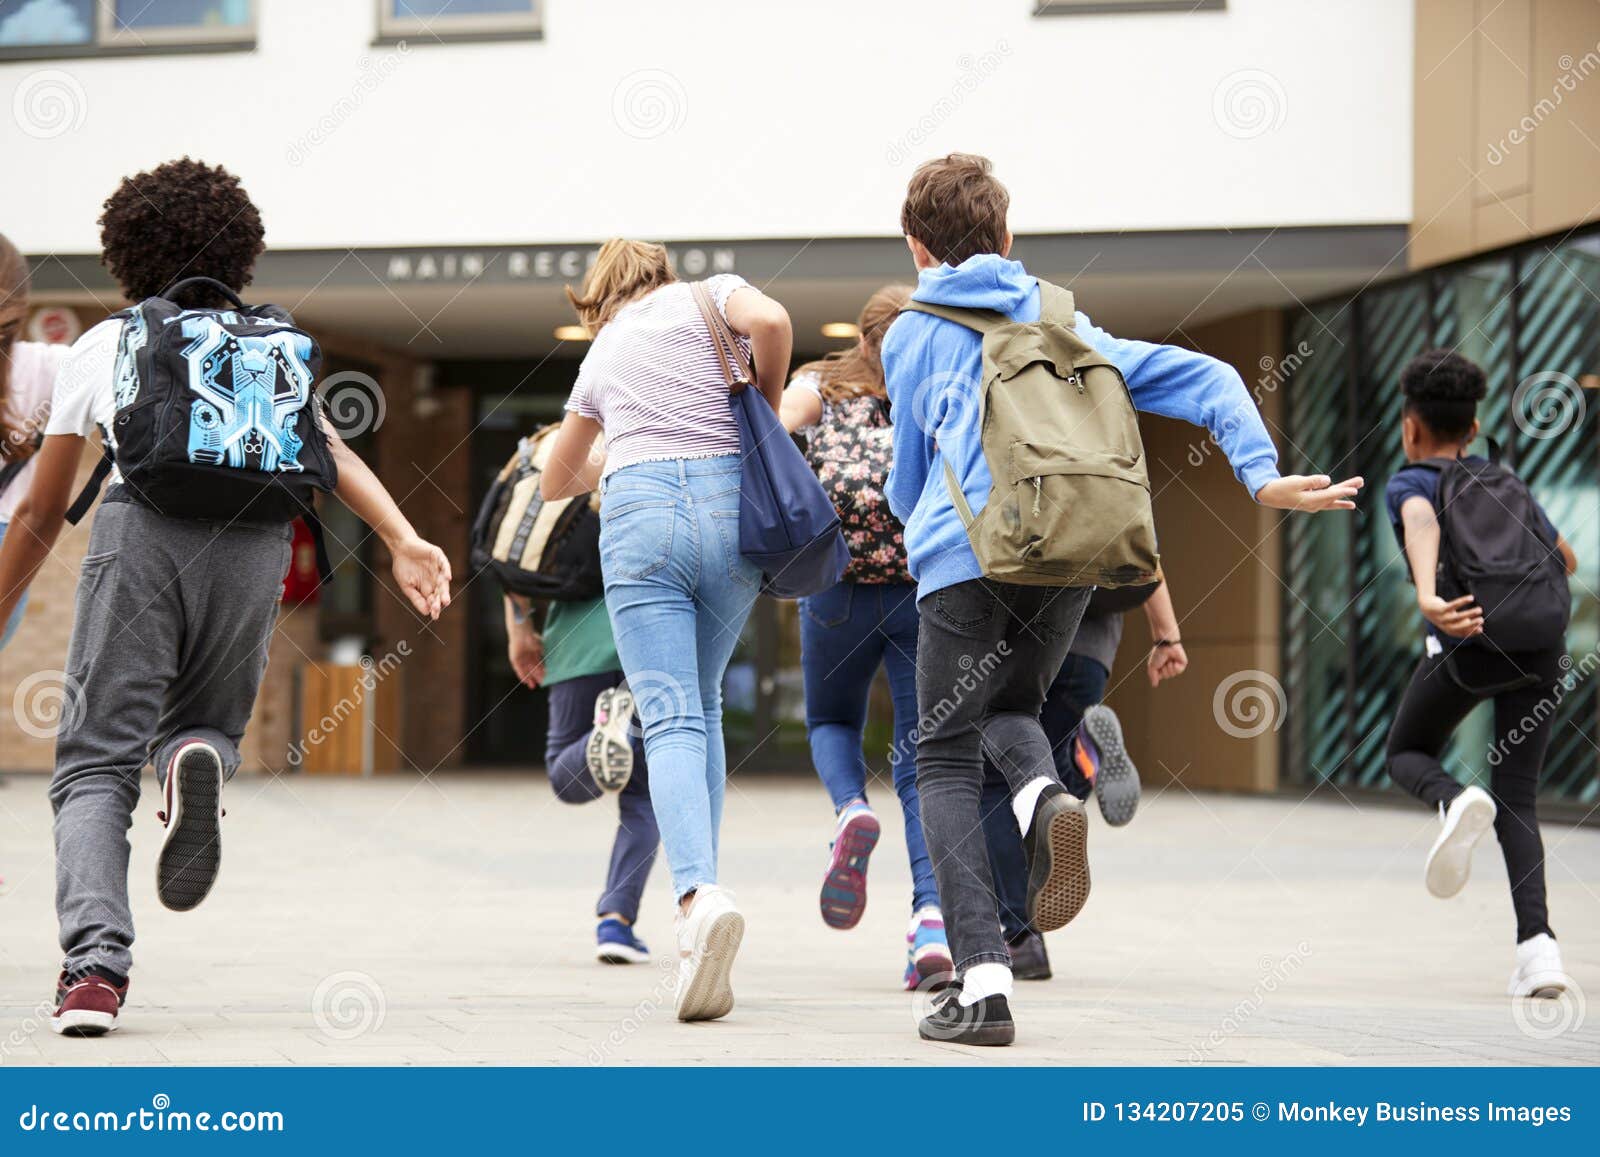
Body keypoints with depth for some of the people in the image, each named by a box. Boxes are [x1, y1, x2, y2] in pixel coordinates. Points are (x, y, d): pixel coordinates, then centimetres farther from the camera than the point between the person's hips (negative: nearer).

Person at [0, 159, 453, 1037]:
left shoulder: (98, 348, 24)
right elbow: (332, 451, 9)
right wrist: (403, 540, -3)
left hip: (142, 530, -2)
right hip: (254, 542, 2)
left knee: (95, 764, 2)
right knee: (203, 728, 23)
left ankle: (95, 964, -21)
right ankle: (199, 760, -16)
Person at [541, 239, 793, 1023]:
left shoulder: (603, 351, 26)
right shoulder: (706, 295, 16)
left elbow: (555, 482, 38)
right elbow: (771, 321, -9)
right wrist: (765, 408, 8)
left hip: (640, 514, 0)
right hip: (731, 502, 0)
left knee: (670, 720, -9)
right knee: (703, 703, 17)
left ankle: (699, 892, -33)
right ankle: (700, 887, 11)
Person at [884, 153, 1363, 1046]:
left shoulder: (912, 335, 15)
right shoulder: (1061, 320, 23)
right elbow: (1201, 377, 12)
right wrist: (1264, 477, 2)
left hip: (966, 560, -4)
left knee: (945, 760, 4)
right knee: (1010, 706, 28)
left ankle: (982, 979, -12)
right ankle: (1045, 796, -10)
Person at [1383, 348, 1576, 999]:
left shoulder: (1409, 485, 13)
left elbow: (1422, 524, -14)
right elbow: (1565, 559, 42)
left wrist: (1428, 597, -32)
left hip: (1467, 641, -4)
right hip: (1541, 645, 4)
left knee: (1408, 755, 21)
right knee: (1517, 798, 10)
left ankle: (1455, 803, -15)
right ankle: (1536, 941, -10)